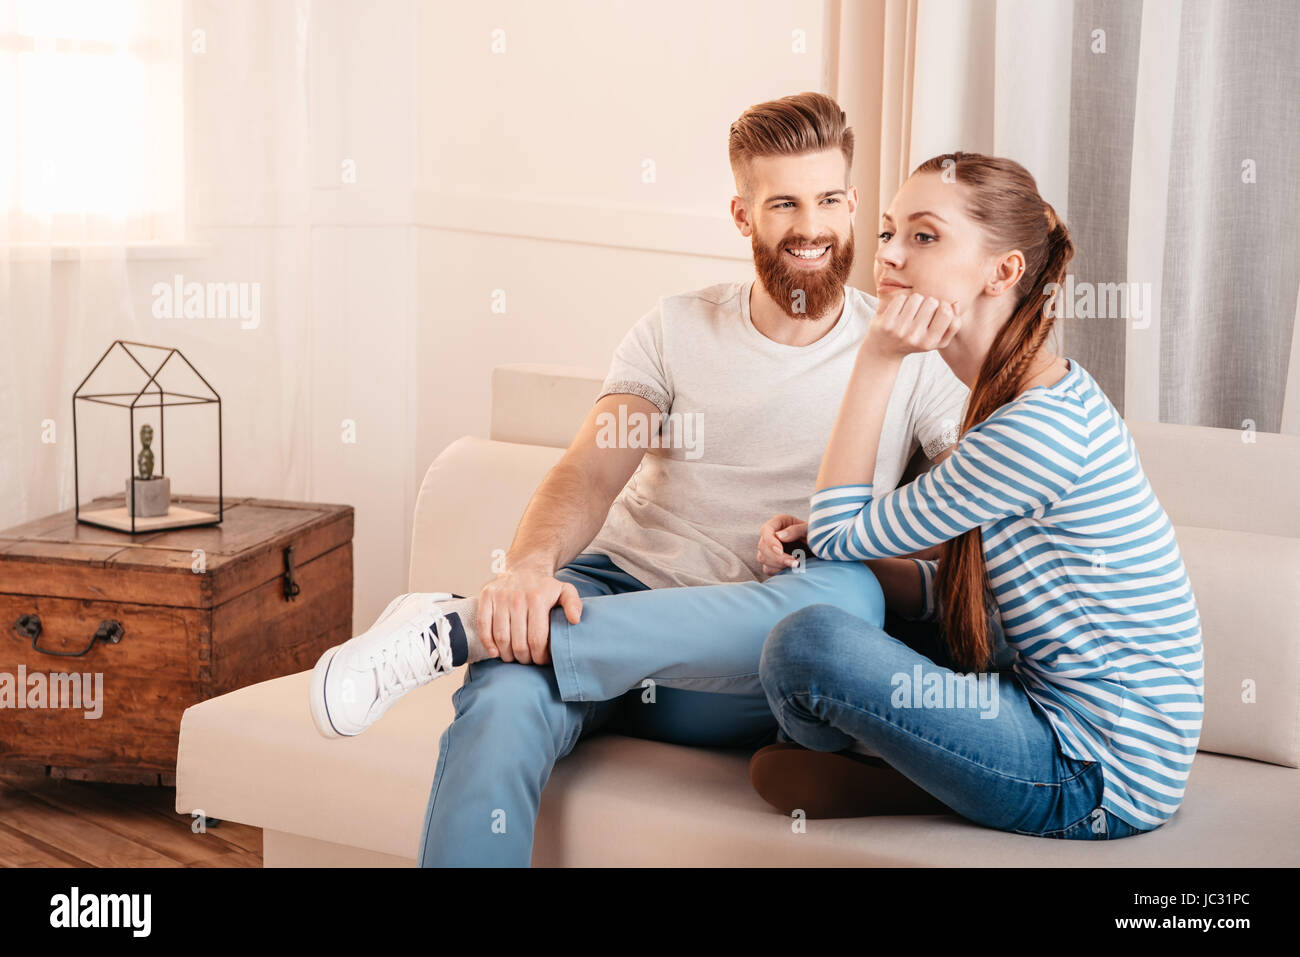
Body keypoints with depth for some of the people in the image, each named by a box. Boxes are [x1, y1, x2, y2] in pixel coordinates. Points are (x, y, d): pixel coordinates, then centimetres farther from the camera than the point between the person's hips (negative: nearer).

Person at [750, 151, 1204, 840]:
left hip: (1097, 781, -10)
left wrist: (876, 359, -17)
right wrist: (815, 537, -2)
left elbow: (843, 532, -15)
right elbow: (954, 595, 12)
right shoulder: (1024, 400, 9)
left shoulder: (1041, 427, -24)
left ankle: (840, 779, 4)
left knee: (809, 642, -25)